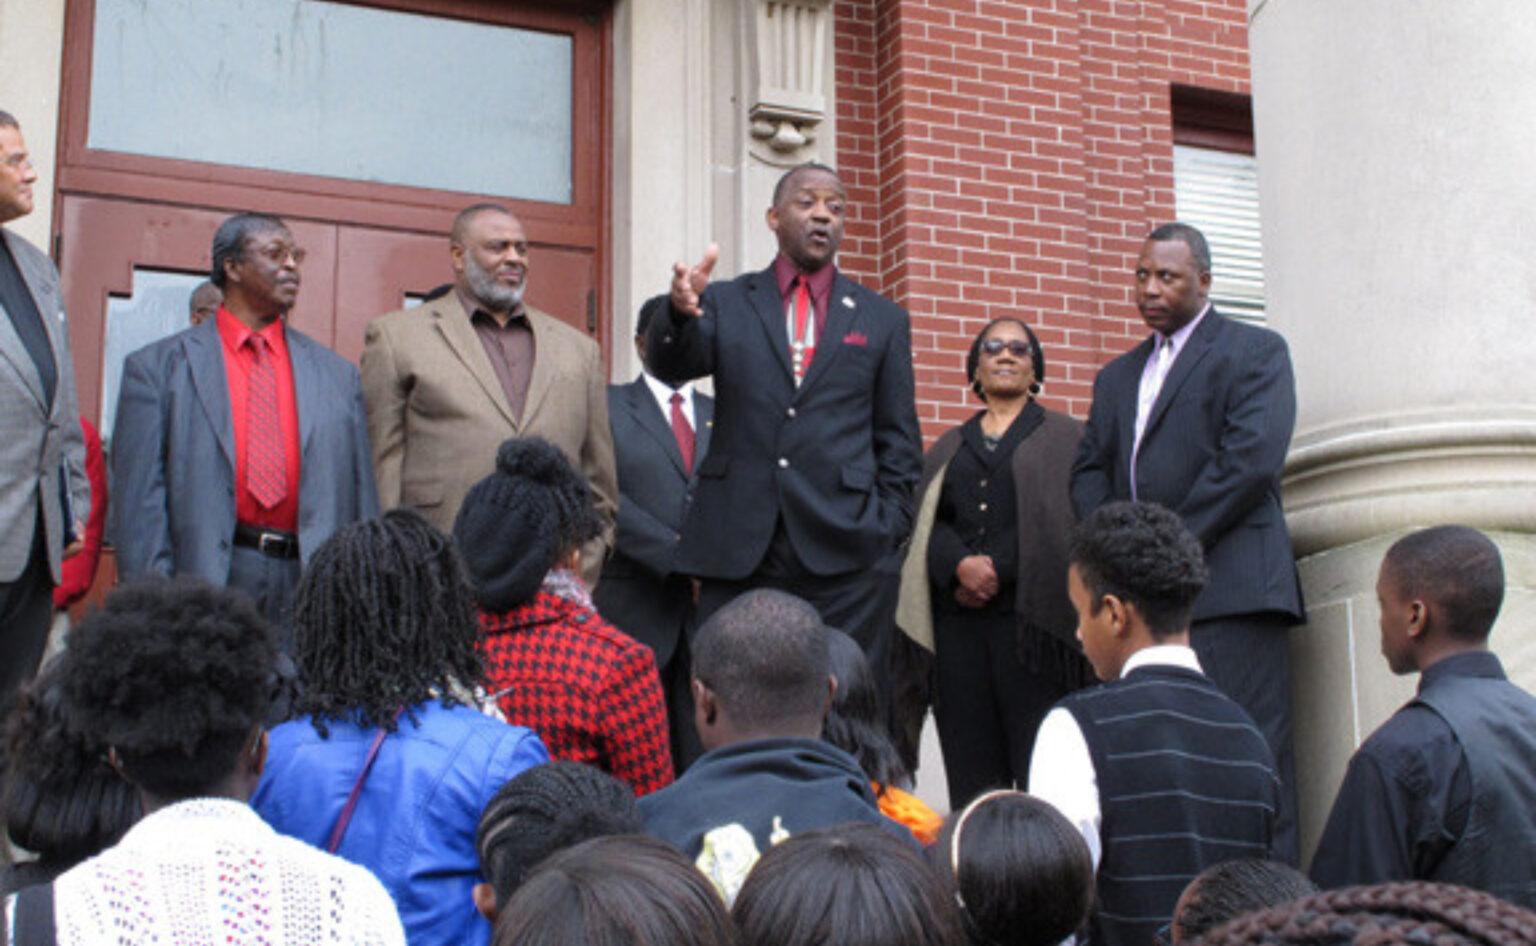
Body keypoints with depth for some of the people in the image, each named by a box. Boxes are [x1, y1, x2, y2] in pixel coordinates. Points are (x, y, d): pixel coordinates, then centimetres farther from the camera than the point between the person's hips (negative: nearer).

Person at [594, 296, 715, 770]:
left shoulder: (720, 414, 18)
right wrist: (679, 557, -13)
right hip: (636, 602, -3)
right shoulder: (609, 405, 5)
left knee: (701, 746, 1)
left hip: (712, 600, 4)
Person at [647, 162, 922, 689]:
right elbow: (672, 366, -6)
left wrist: (888, 533, 2)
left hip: (846, 555, 0)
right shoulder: (725, 304, 12)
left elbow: (898, 442, 13)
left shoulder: (882, 320, 14)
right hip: (737, 551, 0)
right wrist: (680, 311, -27)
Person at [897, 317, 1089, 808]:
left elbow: (1066, 520, -1)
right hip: (958, 623, 3)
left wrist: (997, 570, -10)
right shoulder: (949, 446, 22)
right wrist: (962, 565, -10)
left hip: (1029, 619, -3)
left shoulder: (1065, 437, 11)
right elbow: (927, 524, 10)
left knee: (1040, 767, -10)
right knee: (969, 768, -2)